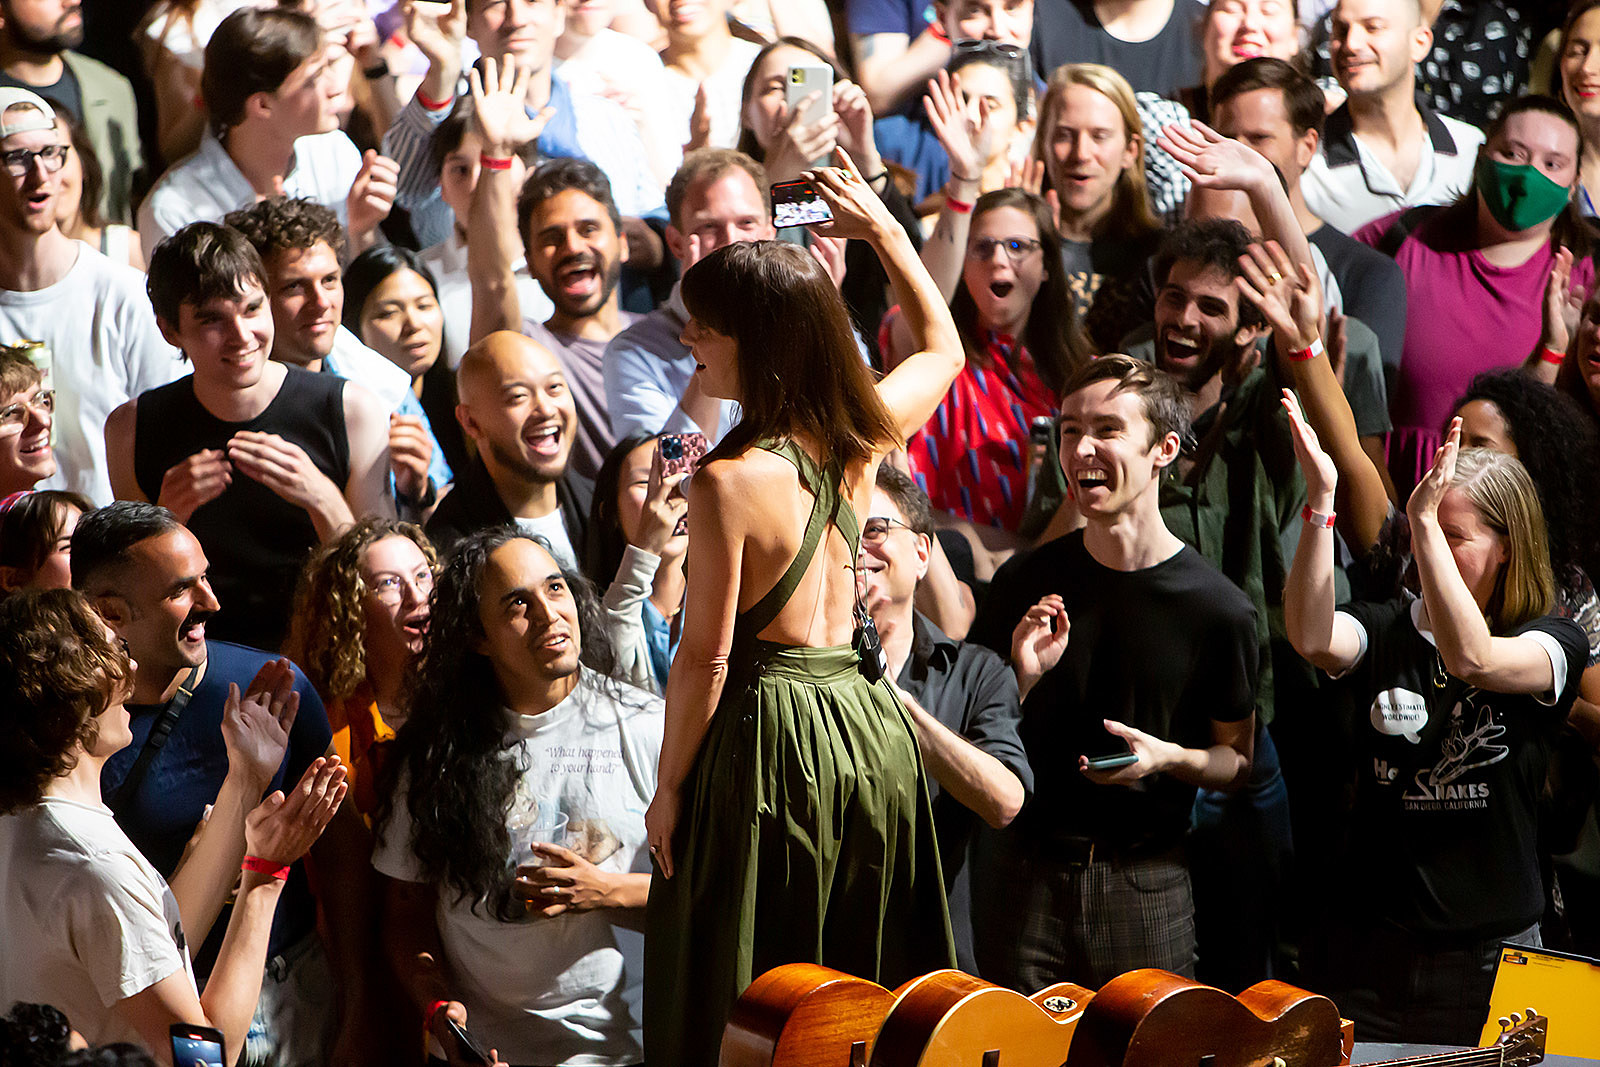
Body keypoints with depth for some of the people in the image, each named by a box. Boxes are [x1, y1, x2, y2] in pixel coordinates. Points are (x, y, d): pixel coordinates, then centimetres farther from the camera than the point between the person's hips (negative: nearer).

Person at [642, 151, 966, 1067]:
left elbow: (705, 658, -14)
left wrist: (670, 788, -3)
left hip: (773, 729, -7)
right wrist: (885, 230, 27)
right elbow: (944, 347, 22)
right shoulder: (861, 439, -1)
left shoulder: (731, 482, -19)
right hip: (872, 720, 7)